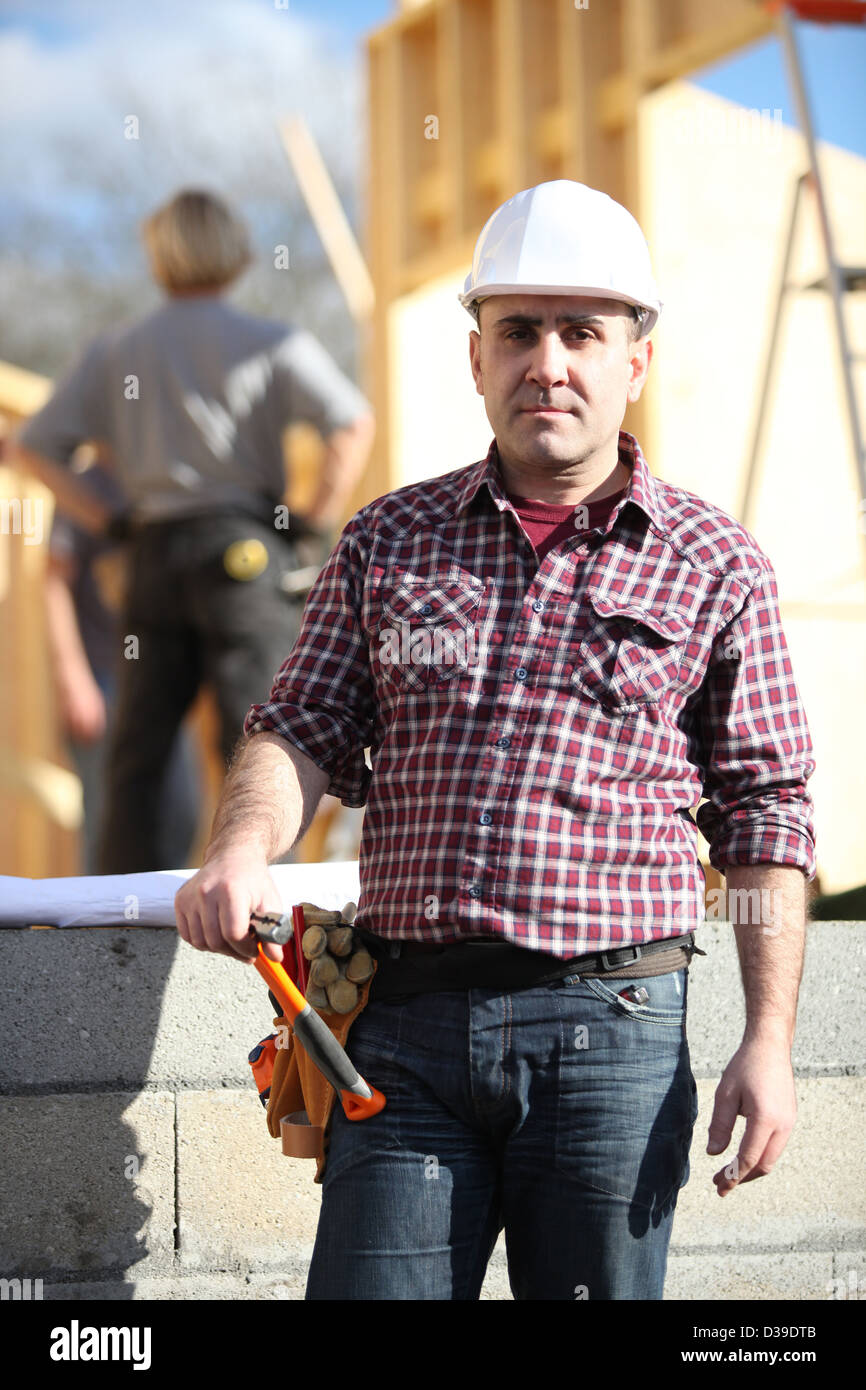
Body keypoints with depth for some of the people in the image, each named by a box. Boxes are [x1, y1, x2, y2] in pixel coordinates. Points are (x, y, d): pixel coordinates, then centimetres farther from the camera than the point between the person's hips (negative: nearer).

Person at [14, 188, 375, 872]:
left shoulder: (115, 349, 11)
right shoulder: (273, 342, 0)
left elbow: (37, 447, 10)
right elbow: (354, 423, -13)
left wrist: (108, 522, 11)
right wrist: (316, 524, -5)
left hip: (155, 552, 4)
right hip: (246, 551, -3)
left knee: (138, 749, 8)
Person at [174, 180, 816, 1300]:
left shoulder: (716, 566, 6)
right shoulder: (384, 544, 13)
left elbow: (764, 812, 5)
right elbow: (302, 732, 8)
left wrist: (769, 1041, -3)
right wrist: (242, 848, -14)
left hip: (613, 1029, -1)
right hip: (407, 1019, 1)